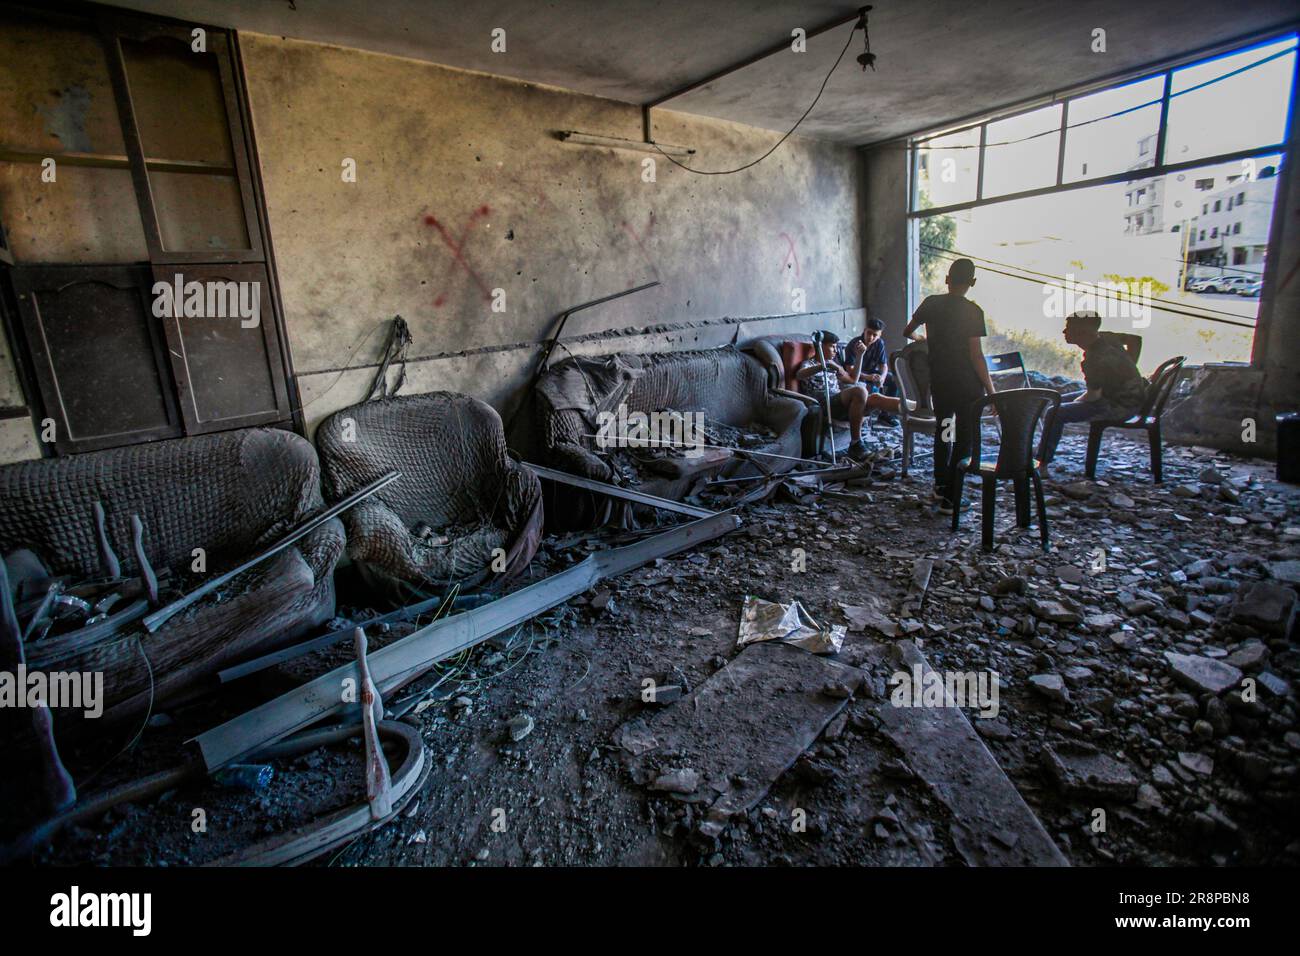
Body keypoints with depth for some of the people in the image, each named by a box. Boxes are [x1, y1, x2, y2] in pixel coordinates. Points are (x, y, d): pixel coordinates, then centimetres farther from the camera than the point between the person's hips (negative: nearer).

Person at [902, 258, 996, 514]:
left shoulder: (931, 303, 0)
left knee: (943, 430, 21)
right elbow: (976, 355, -15)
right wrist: (991, 390, -9)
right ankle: (950, 498, 3)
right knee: (964, 438, 3)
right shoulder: (972, 311, -13)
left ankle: (940, 485, 29)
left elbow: (908, 331, 15)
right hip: (968, 385, -4)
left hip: (939, 382, 5)